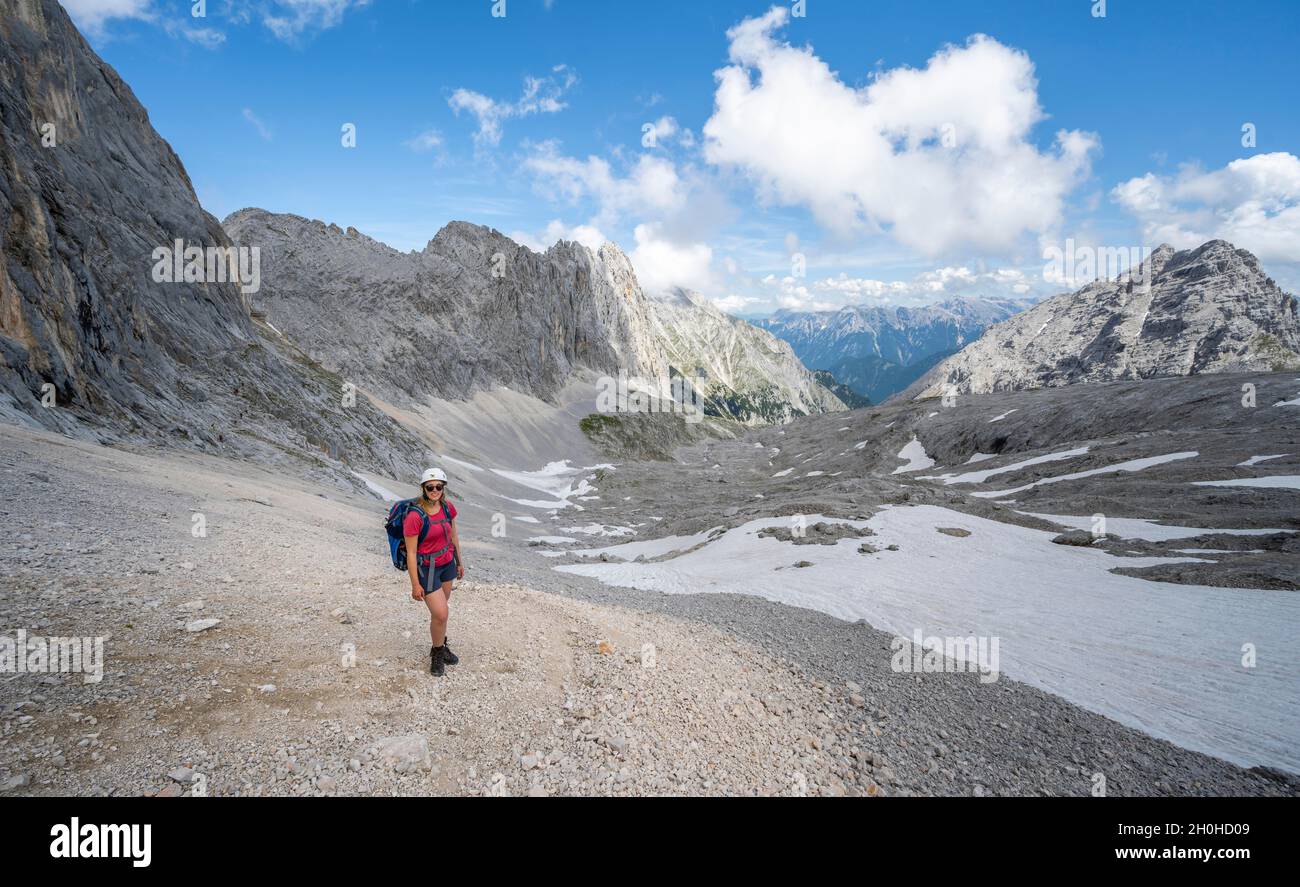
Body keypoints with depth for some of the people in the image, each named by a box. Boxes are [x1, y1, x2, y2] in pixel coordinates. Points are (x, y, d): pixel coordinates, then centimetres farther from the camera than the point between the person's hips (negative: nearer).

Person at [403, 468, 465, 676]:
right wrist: (415, 585, -15)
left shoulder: (448, 508, -4)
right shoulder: (414, 516, -23)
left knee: (441, 609, 17)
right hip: (427, 567, -6)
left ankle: (441, 646, 37)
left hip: (447, 563, 6)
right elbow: (411, 553, -18)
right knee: (441, 613, -7)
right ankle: (437, 653, 18)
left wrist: (459, 562, 18)